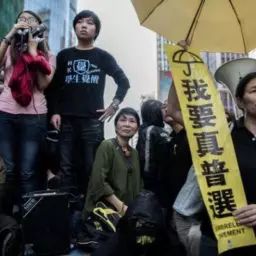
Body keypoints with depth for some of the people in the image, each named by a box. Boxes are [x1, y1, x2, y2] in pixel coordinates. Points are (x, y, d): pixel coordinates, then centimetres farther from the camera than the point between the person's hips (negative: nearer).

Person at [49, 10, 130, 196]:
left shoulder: (103, 57, 9)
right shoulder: (64, 55, 13)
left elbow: (124, 82, 10)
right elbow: (55, 86, 11)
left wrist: (115, 105, 0)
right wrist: (55, 112, 0)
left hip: (93, 120, -1)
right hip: (67, 120, 2)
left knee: (92, 167, 1)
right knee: (67, 167, 1)